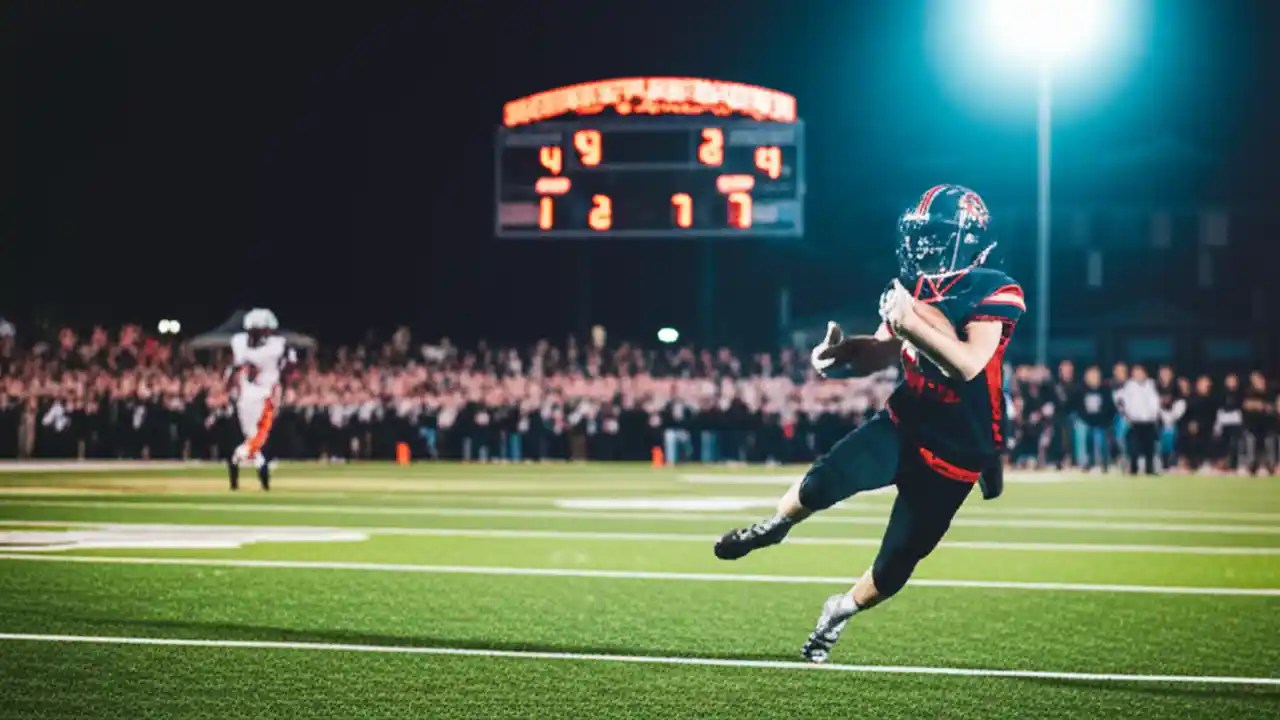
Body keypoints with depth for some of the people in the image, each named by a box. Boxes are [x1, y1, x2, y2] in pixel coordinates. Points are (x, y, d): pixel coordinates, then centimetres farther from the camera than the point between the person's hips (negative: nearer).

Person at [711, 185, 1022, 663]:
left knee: (893, 570, 3)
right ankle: (772, 527, 9)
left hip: (954, 454, -4)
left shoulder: (992, 293, -18)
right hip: (903, 425, 4)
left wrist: (911, 322, -36)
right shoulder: (915, 284, 2)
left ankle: (838, 613, 32)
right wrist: (842, 350, -8)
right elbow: (882, 353, 12)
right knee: (826, 481, -22)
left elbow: (969, 364, -32)